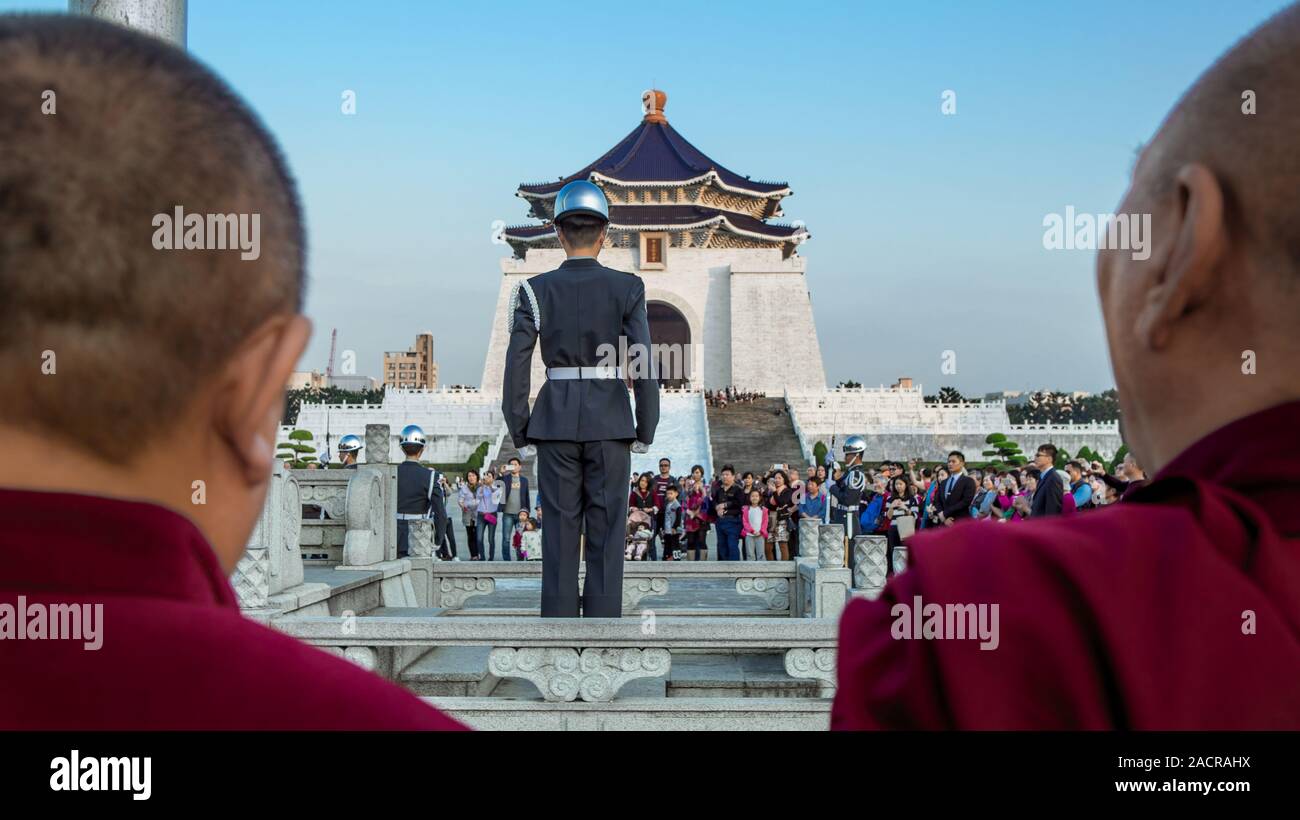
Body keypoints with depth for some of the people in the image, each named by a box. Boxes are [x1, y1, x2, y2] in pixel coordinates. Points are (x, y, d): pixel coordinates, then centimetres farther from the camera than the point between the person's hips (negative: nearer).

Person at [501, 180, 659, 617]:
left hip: (555, 421, 1)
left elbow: (516, 366, -4)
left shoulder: (535, 290, -2)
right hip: (610, 421, -1)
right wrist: (646, 430, 2)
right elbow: (643, 365, -7)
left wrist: (520, 432, 5)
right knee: (606, 531, 4)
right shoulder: (627, 288, -4)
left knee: (559, 531, 6)